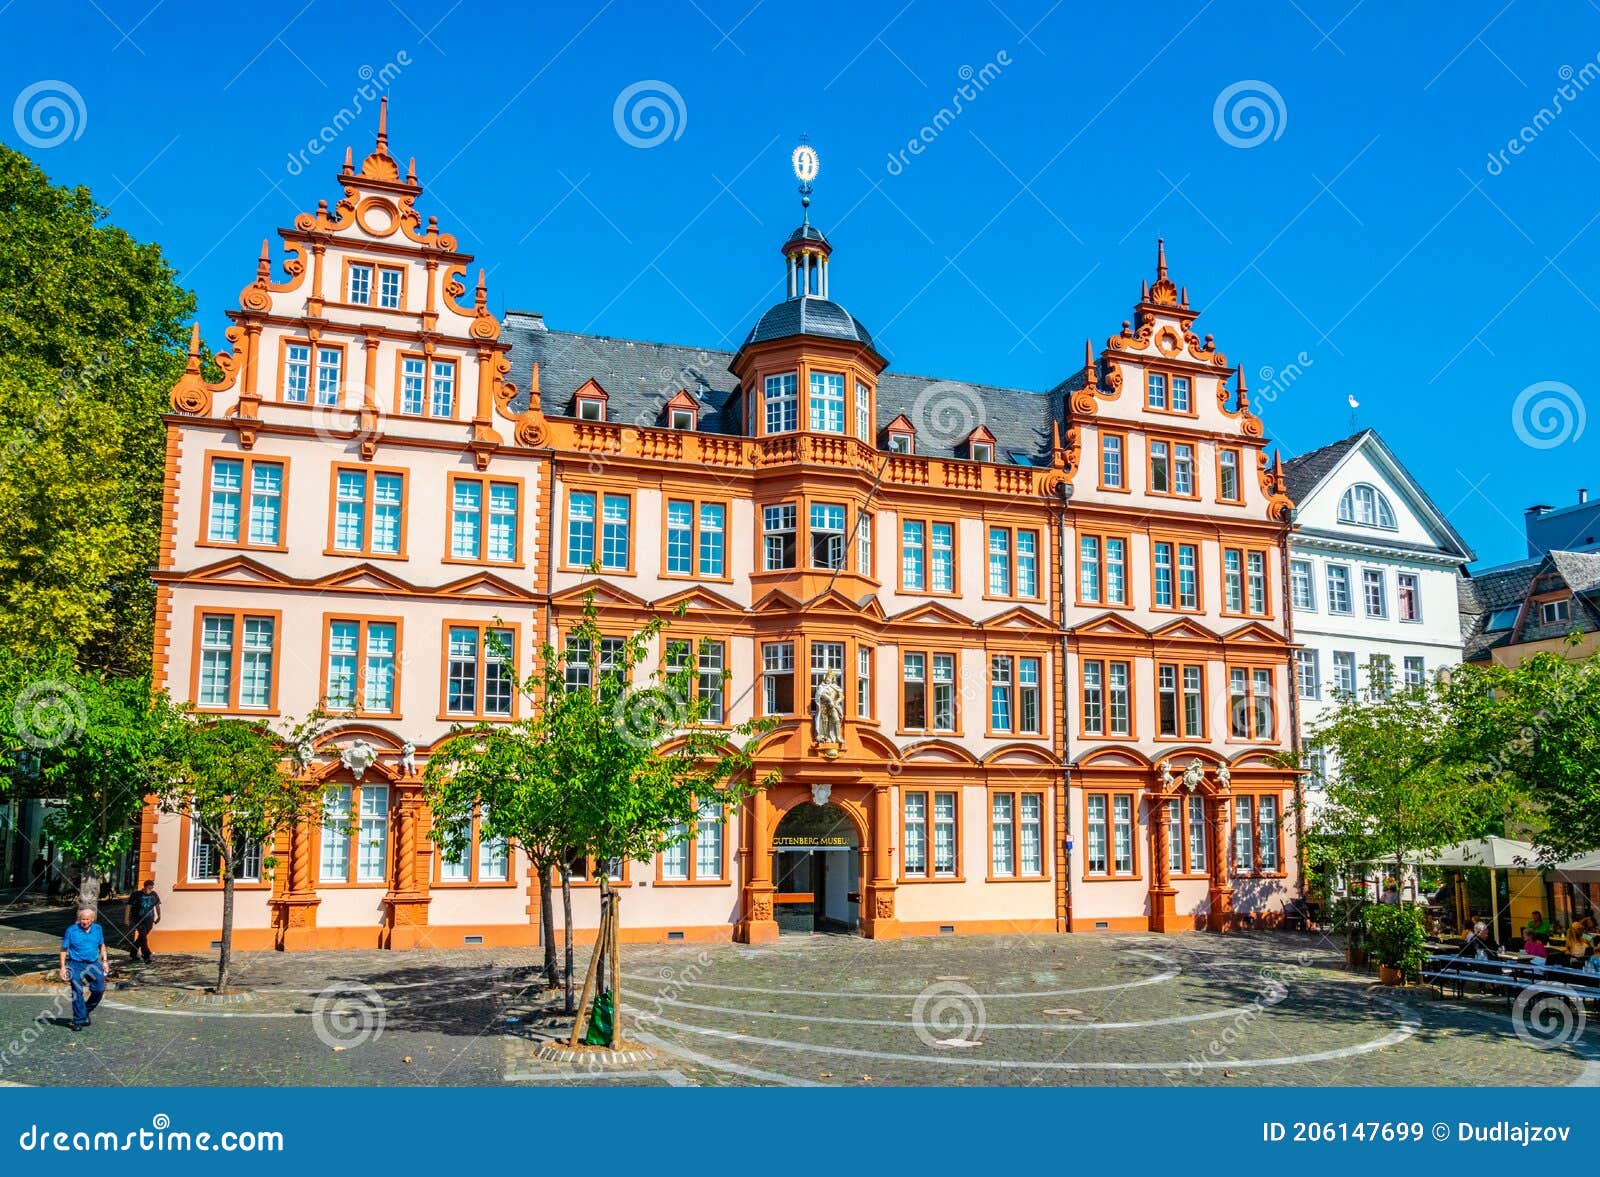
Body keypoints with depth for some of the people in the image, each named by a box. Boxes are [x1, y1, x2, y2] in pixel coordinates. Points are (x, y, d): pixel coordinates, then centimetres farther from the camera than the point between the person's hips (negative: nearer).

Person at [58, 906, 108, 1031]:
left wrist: (104, 961, 10)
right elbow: (64, 949, -1)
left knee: (99, 990, -2)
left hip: (94, 964, 3)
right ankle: (79, 1021, 6)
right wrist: (63, 967, -6)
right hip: (76, 965, -3)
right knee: (77, 993, -4)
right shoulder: (71, 930, -5)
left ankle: (87, 1011, 23)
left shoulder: (97, 929, 5)